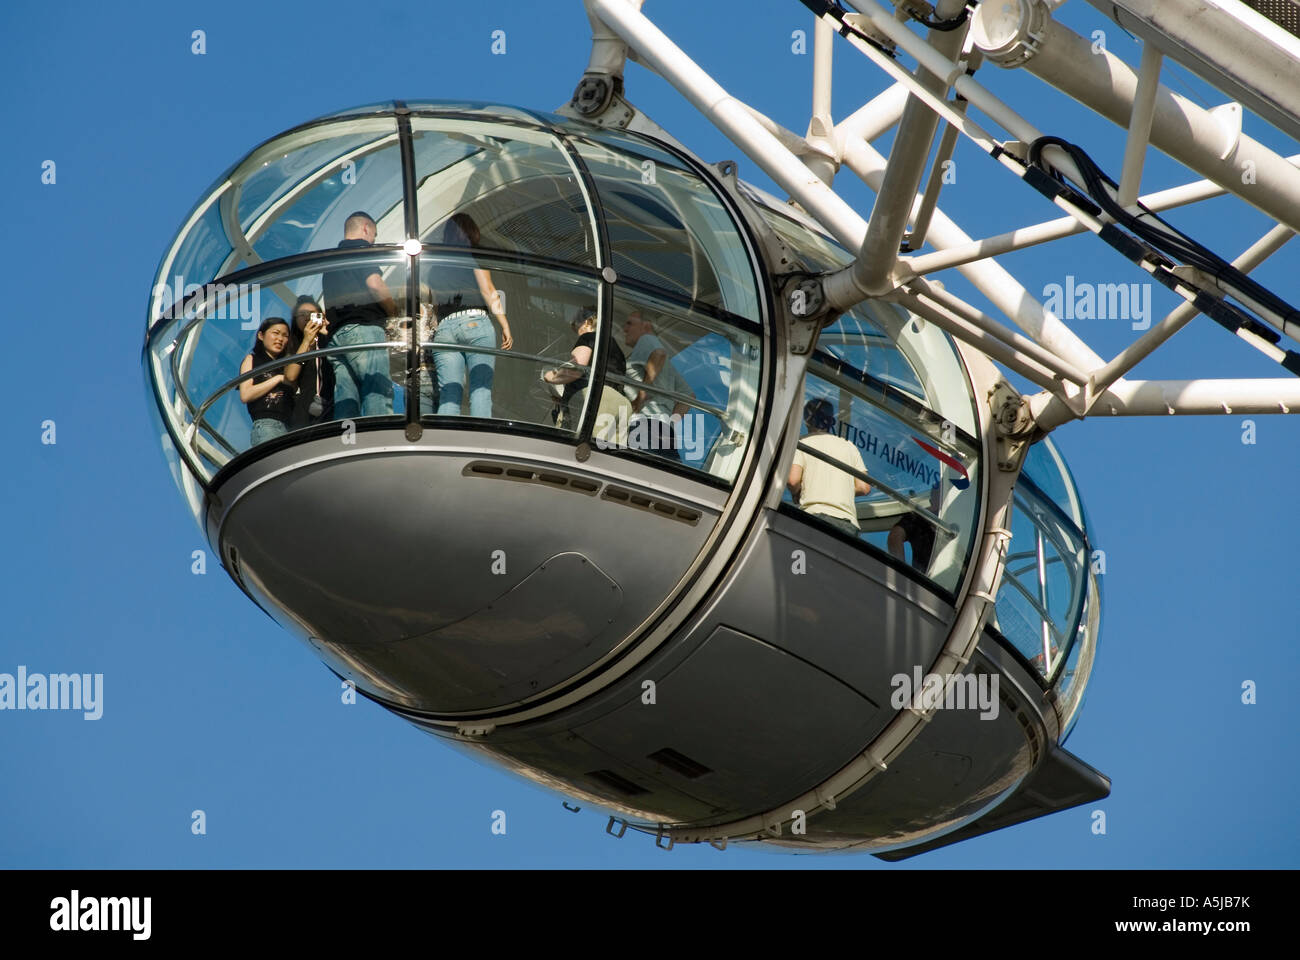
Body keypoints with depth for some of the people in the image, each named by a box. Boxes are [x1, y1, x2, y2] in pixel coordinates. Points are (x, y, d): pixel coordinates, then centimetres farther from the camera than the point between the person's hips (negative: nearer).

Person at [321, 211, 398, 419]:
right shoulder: (362, 248, 4)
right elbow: (374, 283, -10)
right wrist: (394, 311, 3)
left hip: (335, 334, 8)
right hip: (363, 328, -8)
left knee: (345, 401, -2)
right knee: (378, 392, -17)